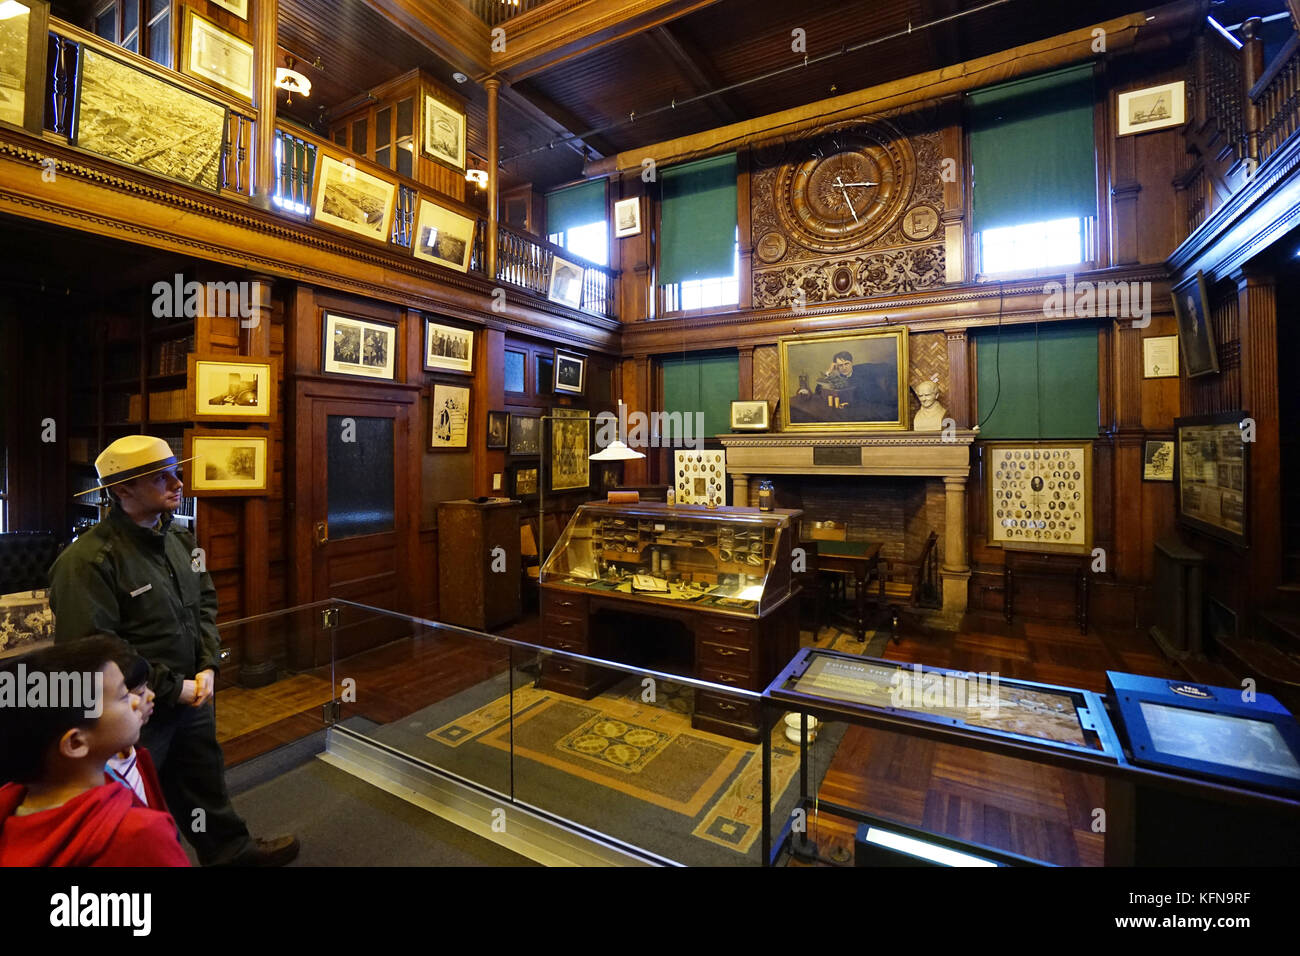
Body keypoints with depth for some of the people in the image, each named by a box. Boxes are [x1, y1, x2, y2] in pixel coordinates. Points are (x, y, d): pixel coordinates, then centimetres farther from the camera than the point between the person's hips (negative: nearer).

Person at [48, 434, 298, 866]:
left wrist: (207, 667, -3)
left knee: (206, 784, 25)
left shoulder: (179, 539, 0)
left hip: (191, 698, 7)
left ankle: (231, 849, 44)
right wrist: (173, 688, -17)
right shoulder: (88, 560, -23)